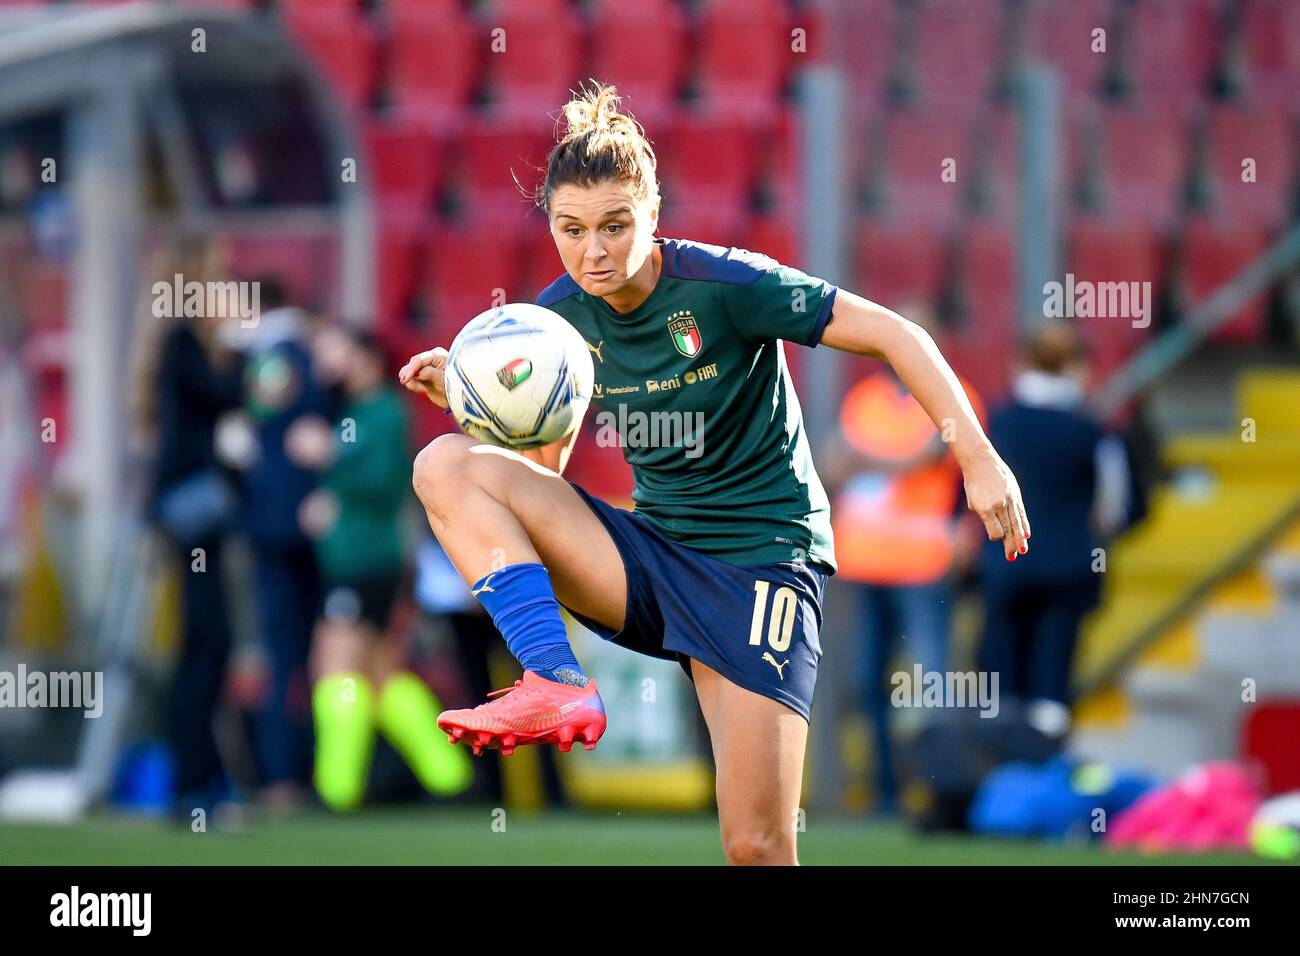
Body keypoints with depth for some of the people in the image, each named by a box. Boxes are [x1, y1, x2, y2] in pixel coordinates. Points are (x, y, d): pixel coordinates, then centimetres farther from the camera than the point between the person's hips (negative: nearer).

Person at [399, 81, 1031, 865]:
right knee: (446, 466, -17)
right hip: (650, 557, 5)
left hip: (760, 557, -5)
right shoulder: (561, 316, -1)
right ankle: (558, 685, -29)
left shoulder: (721, 284, -16)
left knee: (757, 847, -16)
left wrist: (978, 458, -18)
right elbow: (541, 466, 9)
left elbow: (893, 333, -12)